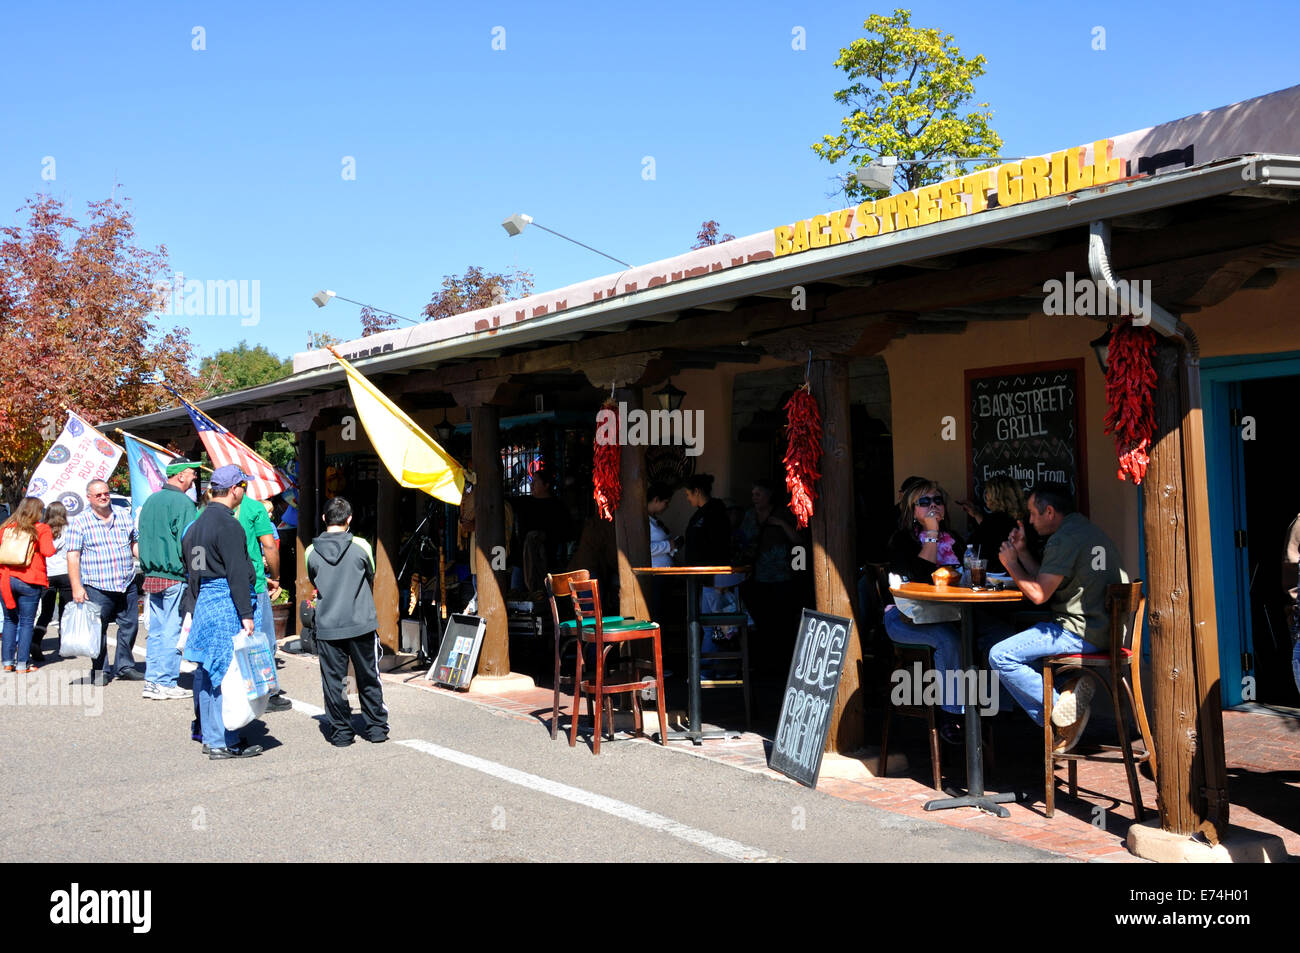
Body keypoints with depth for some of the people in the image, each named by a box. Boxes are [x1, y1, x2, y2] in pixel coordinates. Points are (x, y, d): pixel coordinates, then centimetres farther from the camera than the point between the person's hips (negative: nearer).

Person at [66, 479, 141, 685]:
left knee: (129, 626, 6)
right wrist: (76, 587, -10)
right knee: (98, 630, 0)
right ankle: (100, 670, 13)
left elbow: (135, 544, 20)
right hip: (97, 587, -3)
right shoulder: (79, 522, 0)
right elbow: (73, 556, -3)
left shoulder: (124, 515, 11)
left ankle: (124, 666, 19)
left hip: (128, 585, 4)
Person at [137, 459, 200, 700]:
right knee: (172, 631, -2)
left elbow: (142, 538, 18)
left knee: (156, 630, 13)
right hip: (175, 577, -8)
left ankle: (152, 681, 17)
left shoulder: (150, 501, 12)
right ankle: (166, 684, 2)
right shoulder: (183, 503, -13)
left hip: (152, 576, 8)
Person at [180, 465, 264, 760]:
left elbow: (190, 571, 19)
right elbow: (237, 573, -19)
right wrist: (247, 614, -19)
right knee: (227, 672, -4)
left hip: (202, 603, 10)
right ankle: (224, 742, 0)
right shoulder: (228, 525, -15)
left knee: (207, 671, 15)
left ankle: (209, 735, 24)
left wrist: (191, 608, 22)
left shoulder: (198, 522, 15)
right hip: (226, 605, -10)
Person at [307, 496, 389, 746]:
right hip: (361, 623, 0)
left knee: (332, 680, 9)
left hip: (327, 627, 1)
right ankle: (376, 727, 18)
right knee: (368, 679, 11)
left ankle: (340, 731, 14)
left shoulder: (311, 552, -3)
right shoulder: (361, 546, -7)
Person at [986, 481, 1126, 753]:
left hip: (1082, 633, -11)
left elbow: (1038, 594, -16)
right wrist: (1023, 552, 17)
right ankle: (1060, 723, 8)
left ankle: (1061, 709, -8)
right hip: (1104, 628, 11)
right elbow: (1048, 582, 22)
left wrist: (1012, 564, -2)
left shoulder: (1063, 539, -15)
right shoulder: (1088, 531, 19)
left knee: (1000, 656, -16)